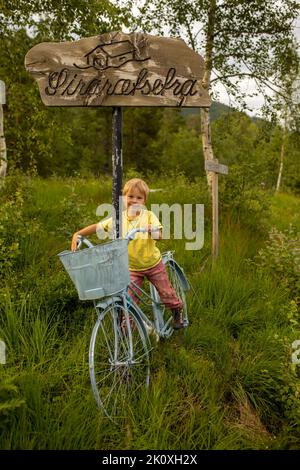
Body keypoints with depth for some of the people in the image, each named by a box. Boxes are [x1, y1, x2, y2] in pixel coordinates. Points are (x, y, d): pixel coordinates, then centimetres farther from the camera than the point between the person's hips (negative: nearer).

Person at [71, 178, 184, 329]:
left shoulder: (149, 216, -12)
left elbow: (159, 234, -25)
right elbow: (97, 227, -9)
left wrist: (151, 229, -47)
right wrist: (77, 234, -21)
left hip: (153, 264, 0)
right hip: (132, 268, 1)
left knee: (166, 292, 13)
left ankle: (177, 312, 42)